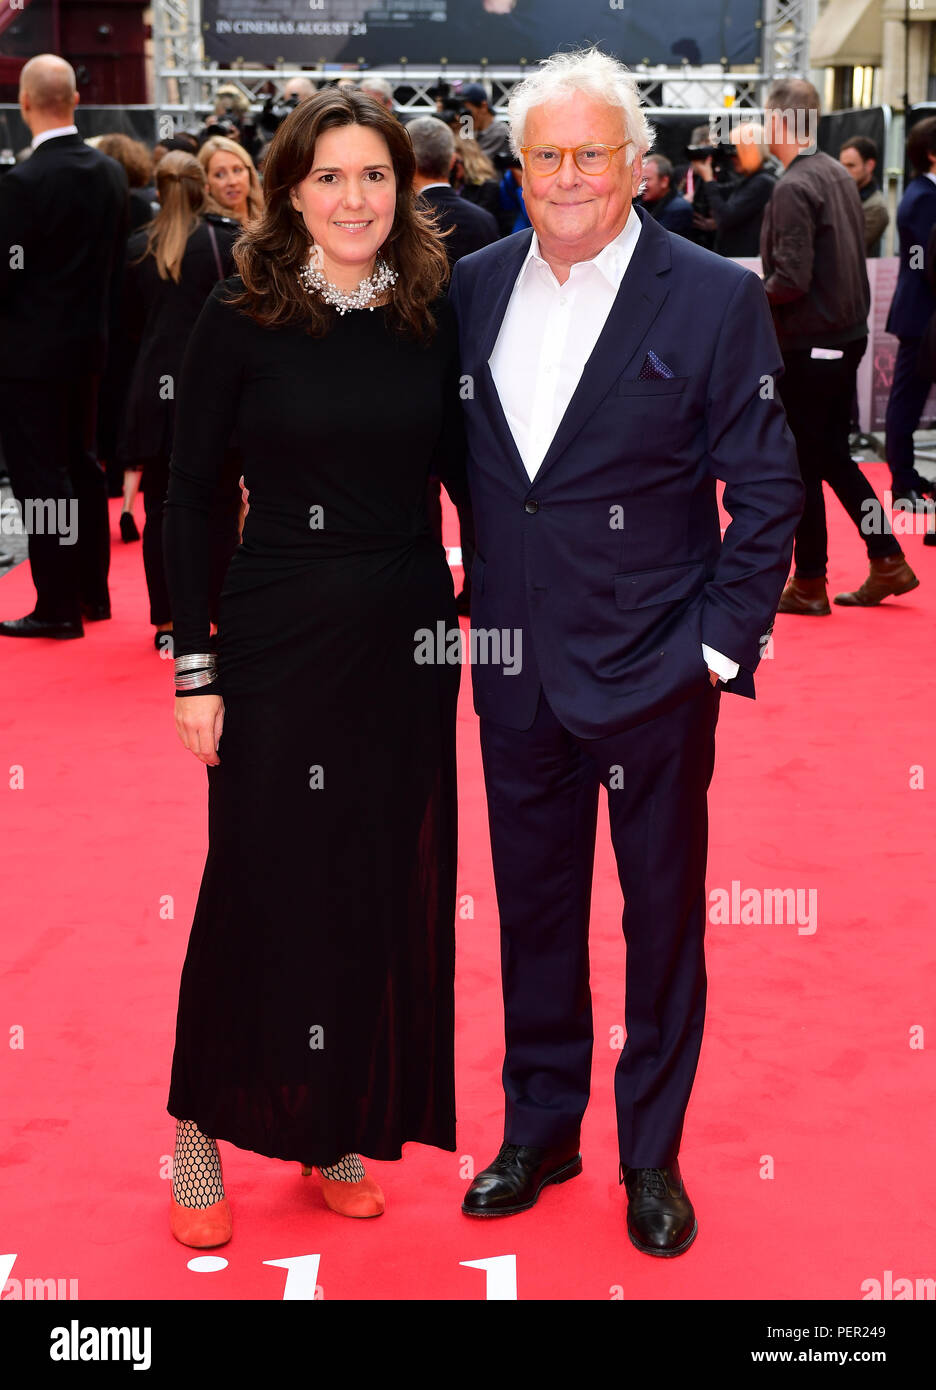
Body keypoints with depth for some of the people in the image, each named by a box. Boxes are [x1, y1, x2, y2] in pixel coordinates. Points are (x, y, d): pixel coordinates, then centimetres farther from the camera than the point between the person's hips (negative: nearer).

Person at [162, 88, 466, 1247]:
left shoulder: (432, 317, 3)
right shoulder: (241, 318, -6)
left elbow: (463, 469, 9)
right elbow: (188, 495, -4)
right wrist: (194, 666, -8)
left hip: (407, 637, 3)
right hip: (277, 637, -3)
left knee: (387, 884, 10)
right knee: (260, 881, 4)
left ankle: (341, 1128, 28)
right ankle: (202, 1128, 23)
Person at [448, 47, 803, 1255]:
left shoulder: (715, 298, -9)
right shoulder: (475, 287, 3)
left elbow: (768, 490, -7)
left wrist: (723, 645, -10)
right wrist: (478, 604, 6)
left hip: (654, 670, -4)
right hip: (517, 665, 4)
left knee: (664, 916, 10)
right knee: (532, 905, 15)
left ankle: (653, 1155, 27)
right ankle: (540, 1130, 33)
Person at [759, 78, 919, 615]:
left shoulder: (794, 187, -18)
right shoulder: (839, 175, 9)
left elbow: (792, 279, -25)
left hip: (809, 345, -8)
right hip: (849, 334, 9)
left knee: (805, 465, 2)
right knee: (834, 455, 17)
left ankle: (809, 586, 10)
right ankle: (888, 564, 18)